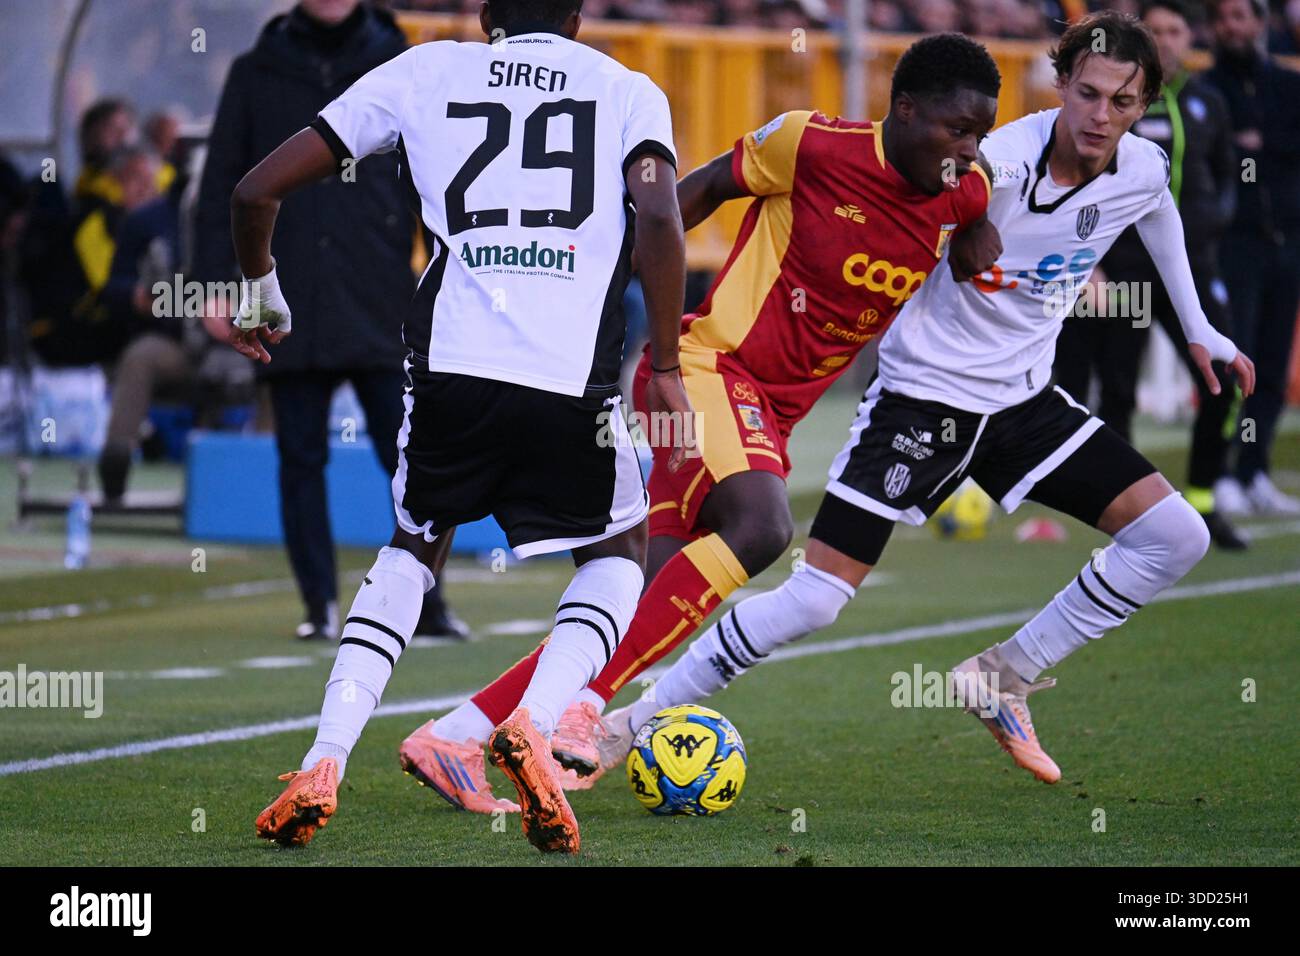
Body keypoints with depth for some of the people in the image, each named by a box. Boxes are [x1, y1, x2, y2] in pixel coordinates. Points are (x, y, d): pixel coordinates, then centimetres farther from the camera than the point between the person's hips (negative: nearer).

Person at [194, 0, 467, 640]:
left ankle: (425, 600, 7)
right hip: (289, 313, 1)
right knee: (302, 462, 4)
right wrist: (213, 281, 0)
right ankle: (320, 604, 11)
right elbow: (221, 184, 9)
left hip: (381, 314, -1)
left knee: (410, 460, -2)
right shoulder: (257, 74, 8)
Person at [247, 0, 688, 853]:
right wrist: (665, 365, 0)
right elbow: (659, 216, -7)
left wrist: (261, 294, 34)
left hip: (452, 366, 2)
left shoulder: (426, 72, 17)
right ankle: (535, 724, -4)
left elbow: (259, 190, 16)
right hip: (573, 378, -1)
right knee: (618, 551, 24)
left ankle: (324, 766, 9)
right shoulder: (628, 91, 14)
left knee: (415, 545, 27)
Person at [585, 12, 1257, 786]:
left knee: (1175, 537, -6)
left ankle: (1004, 679, 7)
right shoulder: (994, 166, -25)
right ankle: (631, 725, 1)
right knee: (816, 600, -13)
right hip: (924, 394, -6)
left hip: (1025, 399, 6)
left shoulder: (1143, 172, -6)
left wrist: (1199, 330, 28)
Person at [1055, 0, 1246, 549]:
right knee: (1118, 392, -1)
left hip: (1192, 264, 3)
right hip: (1123, 266, -3)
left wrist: (1216, 217, 2)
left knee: (1225, 381, -10)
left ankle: (1202, 503, 4)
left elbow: (1226, 174, 23)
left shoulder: (1207, 103, 9)